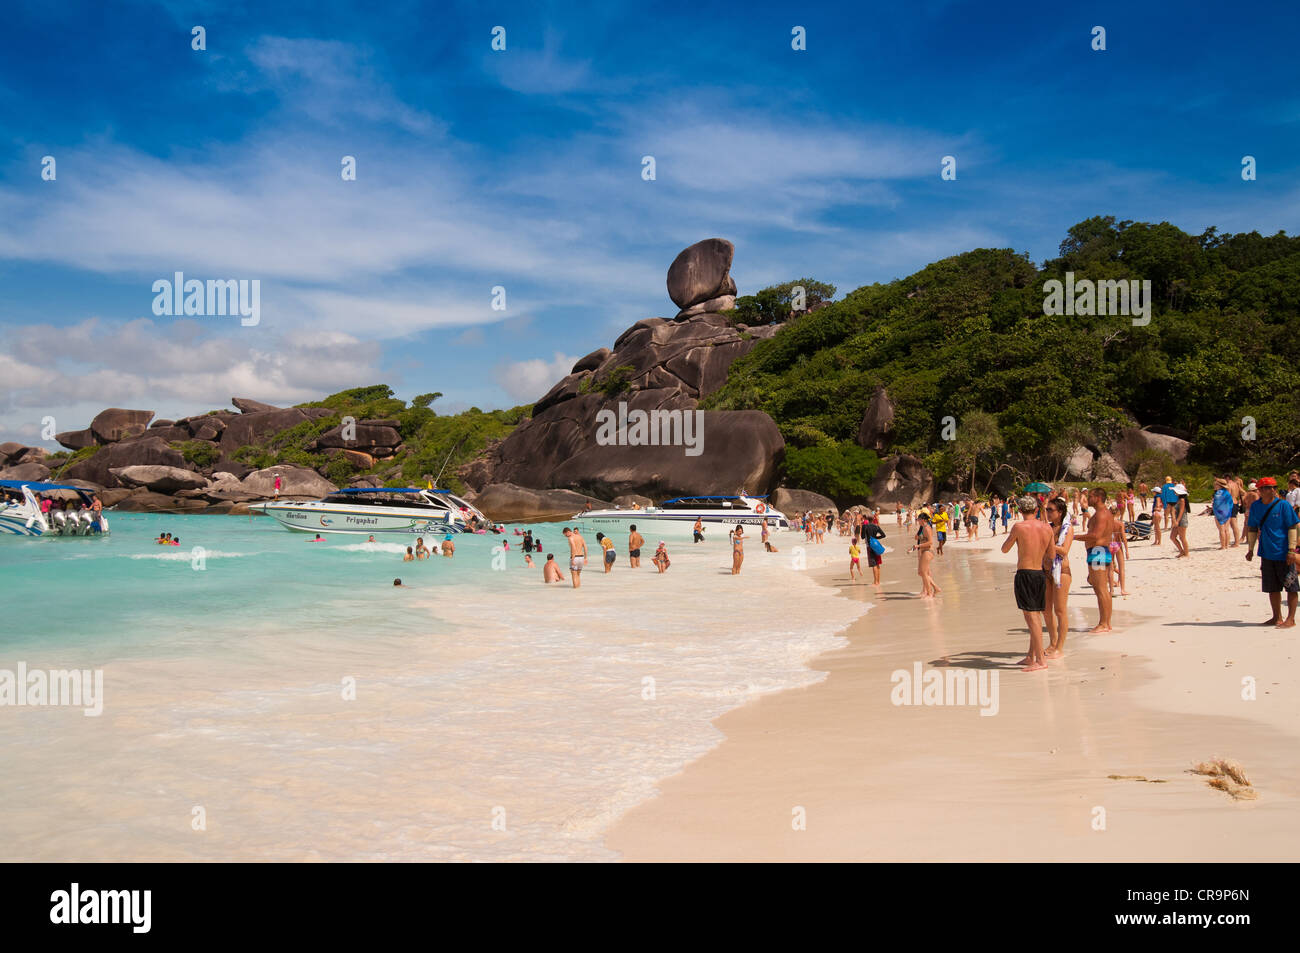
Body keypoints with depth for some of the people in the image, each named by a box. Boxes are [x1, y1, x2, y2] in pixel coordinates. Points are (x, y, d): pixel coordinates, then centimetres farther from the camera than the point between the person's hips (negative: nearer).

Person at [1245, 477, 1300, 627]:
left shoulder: (1283, 505, -9)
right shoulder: (1255, 506, 4)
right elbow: (1252, 529, 13)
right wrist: (1250, 549, 12)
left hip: (1283, 553, -4)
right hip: (1267, 553, 4)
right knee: (1272, 588, 11)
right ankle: (1277, 617, 23)